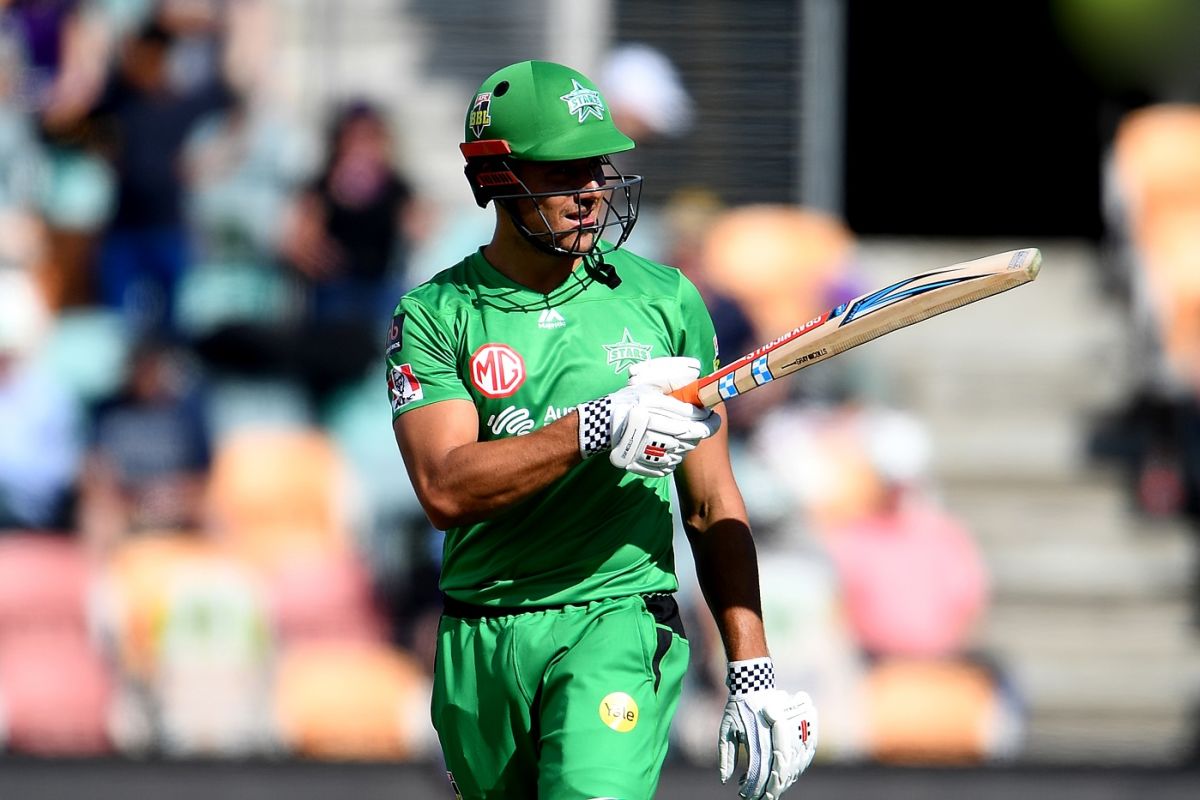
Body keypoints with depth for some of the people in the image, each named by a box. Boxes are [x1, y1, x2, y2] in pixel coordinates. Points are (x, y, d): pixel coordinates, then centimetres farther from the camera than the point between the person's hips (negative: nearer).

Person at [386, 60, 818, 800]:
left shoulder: (666, 302, 6)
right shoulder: (435, 316, 2)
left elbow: (711, 506, 9)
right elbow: (445, 489, -13)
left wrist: (753, 674, 2)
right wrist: (597, 429, -24)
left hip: (620, 624, -2)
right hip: (481, 648, 2)